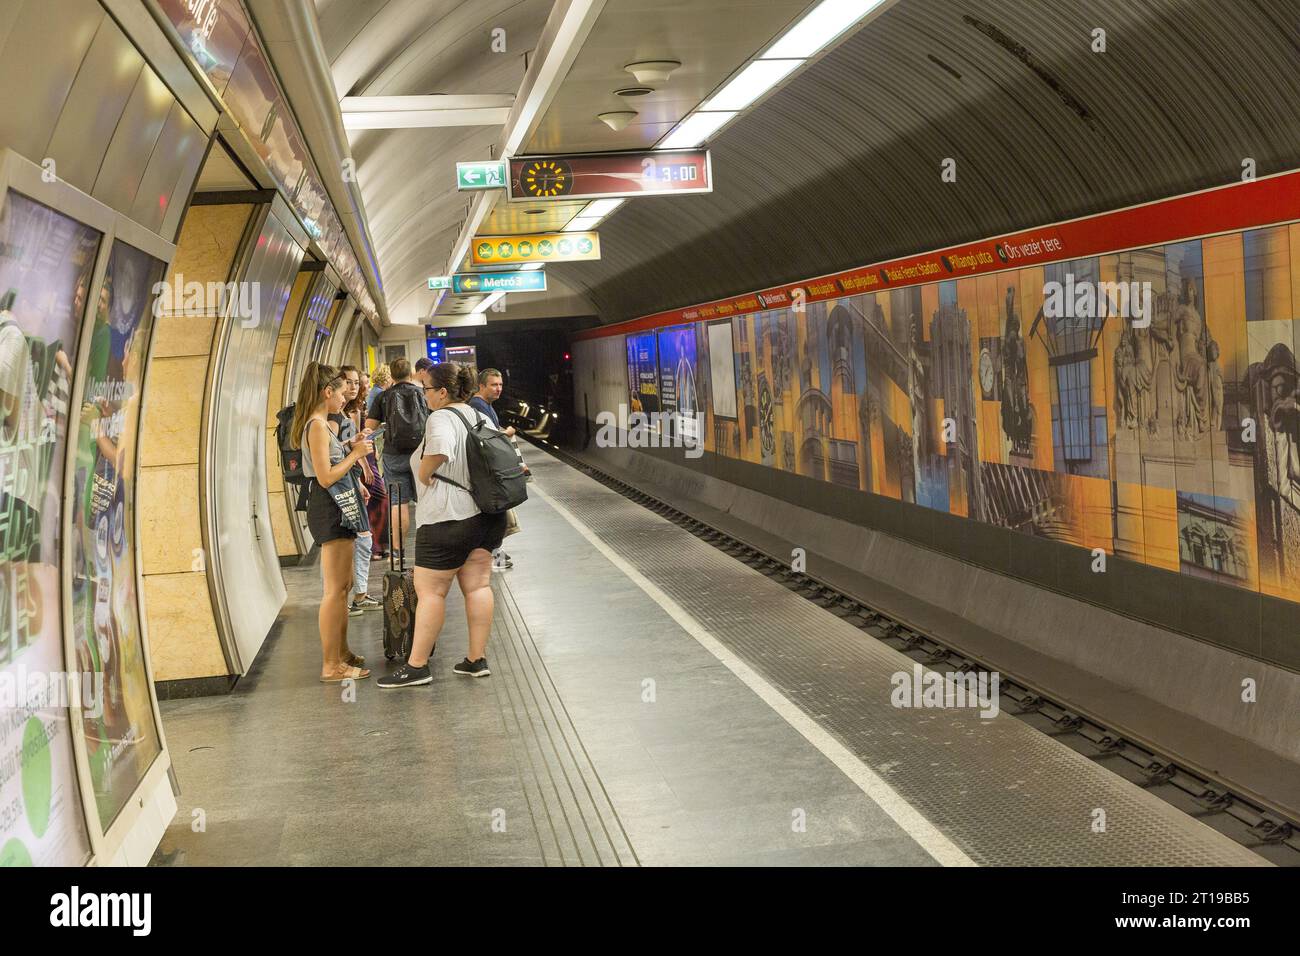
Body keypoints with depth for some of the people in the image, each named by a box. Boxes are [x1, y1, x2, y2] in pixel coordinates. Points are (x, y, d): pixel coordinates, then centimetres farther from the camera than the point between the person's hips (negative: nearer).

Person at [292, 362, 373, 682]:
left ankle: (341, 652, 27)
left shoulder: (318, 425, 16)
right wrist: (356, 454, -14)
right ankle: (332, 665, -4)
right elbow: (326, 477, -22)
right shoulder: (317, 425, -16)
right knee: (335, 589, -8)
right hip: (329, 510, -11)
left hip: (335, 509, 11)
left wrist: (353, 448, 13)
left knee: (343, 586, 18)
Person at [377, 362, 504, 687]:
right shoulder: (482, 418, 11)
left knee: (429, 591, -1)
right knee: (477, 587, 9)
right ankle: (477, 659, 12)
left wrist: (424, 475, -18)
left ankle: (416, 666, 4)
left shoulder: (440, 419, -15)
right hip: (487, 515, 8)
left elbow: (439, 451, -35)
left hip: (448, 520, -8)